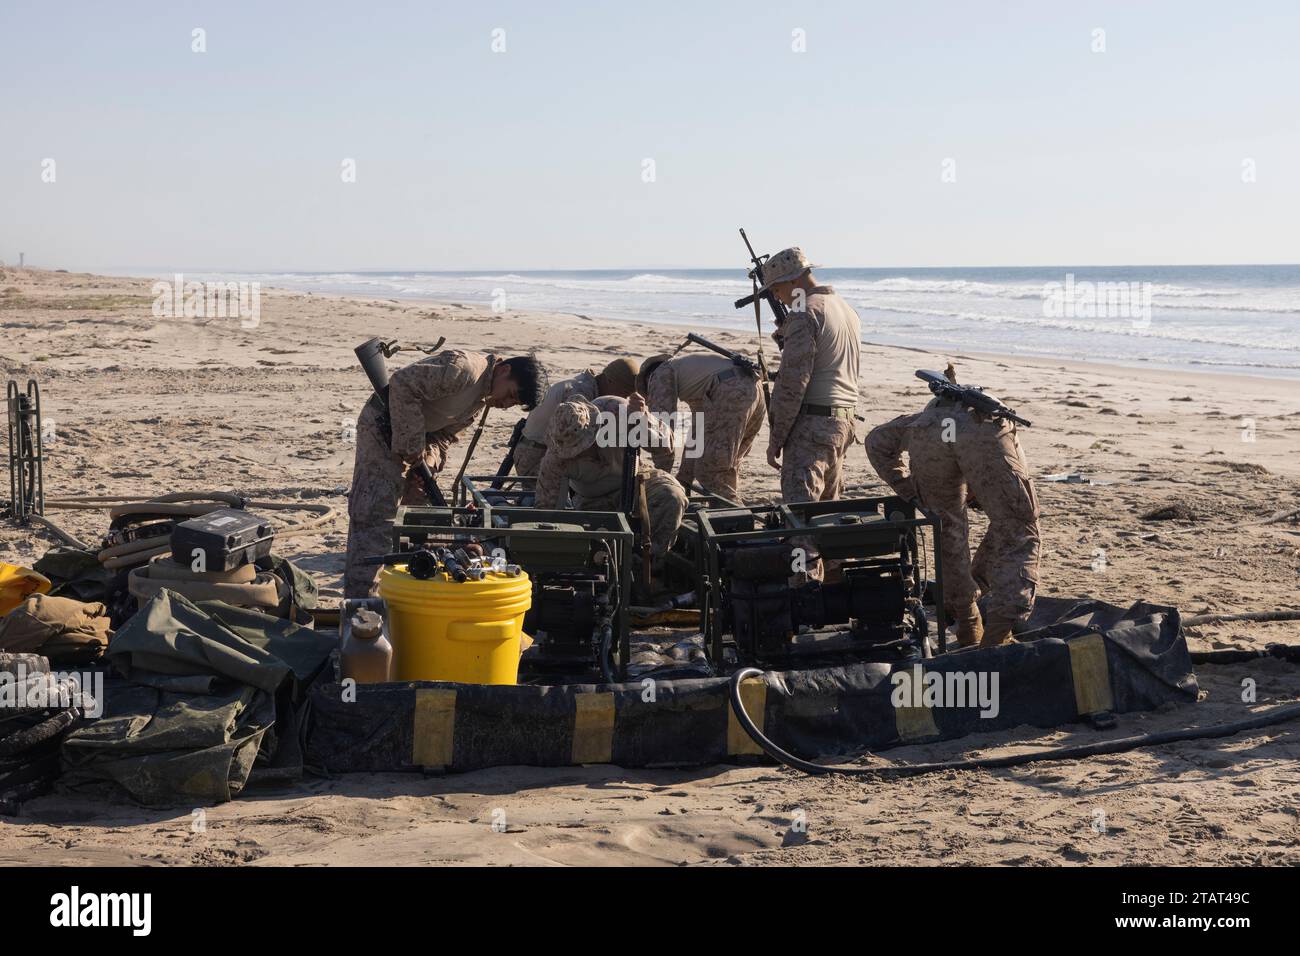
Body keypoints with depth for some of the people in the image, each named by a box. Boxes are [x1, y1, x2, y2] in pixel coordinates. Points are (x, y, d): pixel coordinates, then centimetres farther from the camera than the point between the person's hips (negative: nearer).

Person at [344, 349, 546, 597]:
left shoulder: (482, 399, 8)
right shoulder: (464, 369, -24)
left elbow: (445, 434, 10)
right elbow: (402, 384, -29)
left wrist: (428, 460, -11)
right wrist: (412, 444, -26)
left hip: (415, 439, 10)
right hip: (383, 426, -10)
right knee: (377, 514, -12)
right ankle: (358, 599, -11)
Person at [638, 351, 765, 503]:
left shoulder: (660, 374, 16)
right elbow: (697, 431, 39)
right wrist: (683, 479, 38)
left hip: (730, 395, -9)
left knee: (709, 472, -3)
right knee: (727, 470, 19)